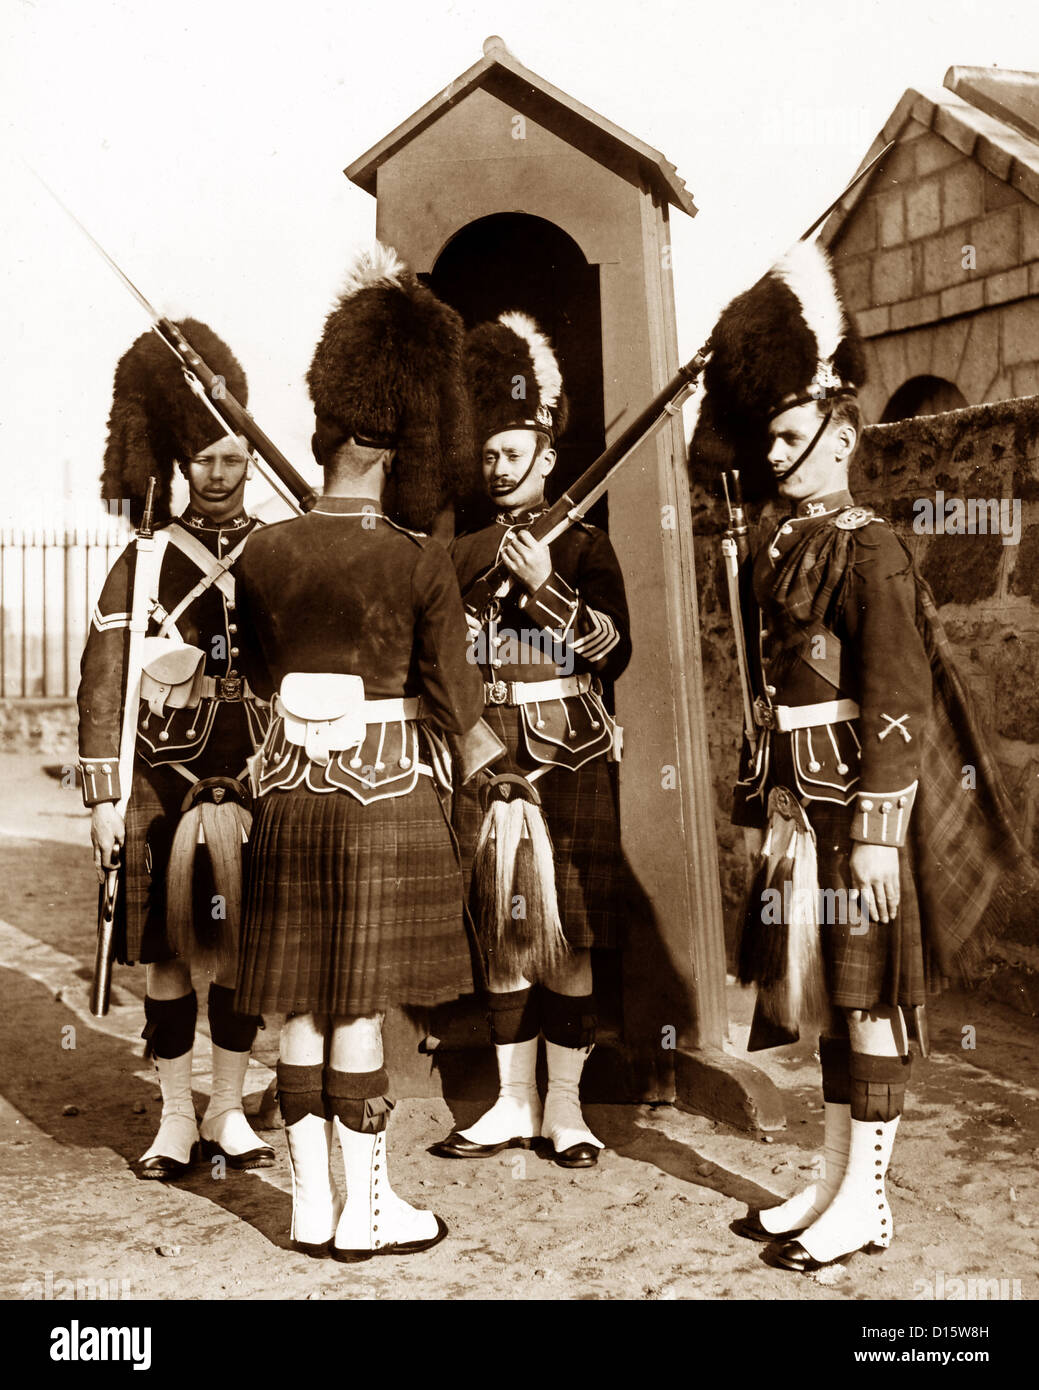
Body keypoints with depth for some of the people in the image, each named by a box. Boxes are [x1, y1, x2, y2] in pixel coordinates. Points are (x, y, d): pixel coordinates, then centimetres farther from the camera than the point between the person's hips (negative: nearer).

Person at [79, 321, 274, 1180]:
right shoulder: (144, 563, 2)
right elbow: (104, 683, -1)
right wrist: (104, 797, -6)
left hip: (257, 786, 1)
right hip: (166, 787, -1)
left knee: (241, 956, 8)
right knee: (168, 957, 6)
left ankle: (230, 1113, 23)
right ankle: (177, 1120, 20)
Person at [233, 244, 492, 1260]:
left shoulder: (263, 554, 0)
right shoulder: (418, 563, -12)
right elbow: (454, 706, -7)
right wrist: (470, 734, 15)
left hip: (290, 797, 4)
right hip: (387, 800, -4)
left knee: (301, 1009, 12)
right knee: (360, 1007, 4)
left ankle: (312, 1204, 24)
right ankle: (366, 1209, 17)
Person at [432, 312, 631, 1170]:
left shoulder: (586, 547, 2)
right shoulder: (462, 555, 11)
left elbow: (615, 654, -8)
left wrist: (546, 587, -17)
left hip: (568, 764, -3)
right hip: (483, 763, 3)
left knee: (568, 938, 0)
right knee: (502, 936, 8)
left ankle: (565, 1107, 14)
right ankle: (514, 1105, 20)